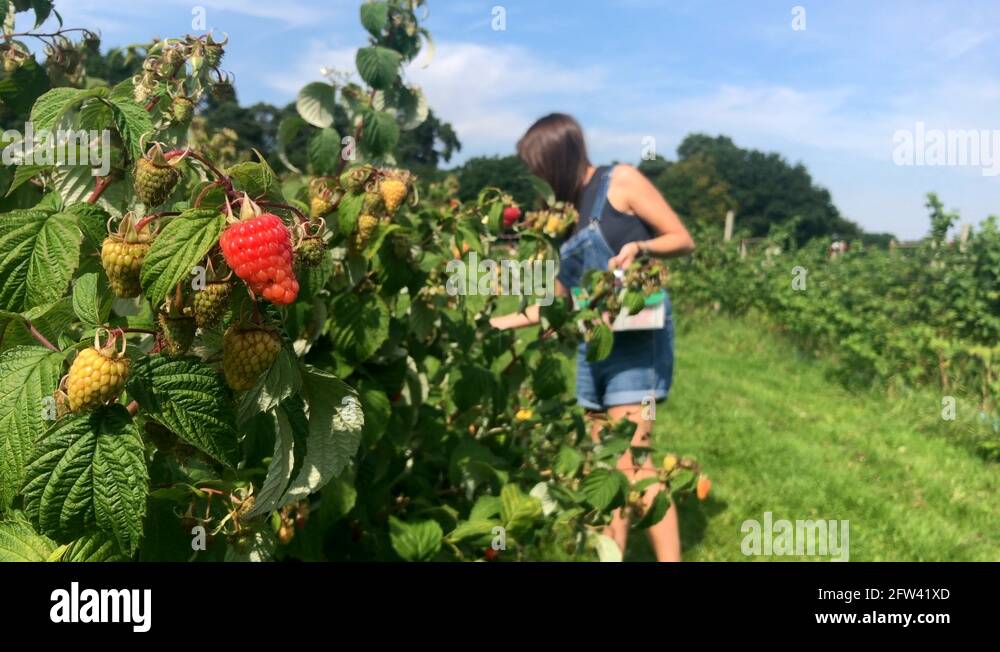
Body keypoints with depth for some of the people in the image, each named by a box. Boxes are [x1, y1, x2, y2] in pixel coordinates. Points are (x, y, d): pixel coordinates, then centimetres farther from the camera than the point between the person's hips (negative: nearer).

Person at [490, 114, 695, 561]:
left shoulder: (621, 182, 1)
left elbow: (683, 240, -1)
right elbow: (557, 303, 21)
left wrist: (639, 246, -19)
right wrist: (498, 323, 19)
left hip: (637, 337, -7)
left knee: (633, 462, -13)